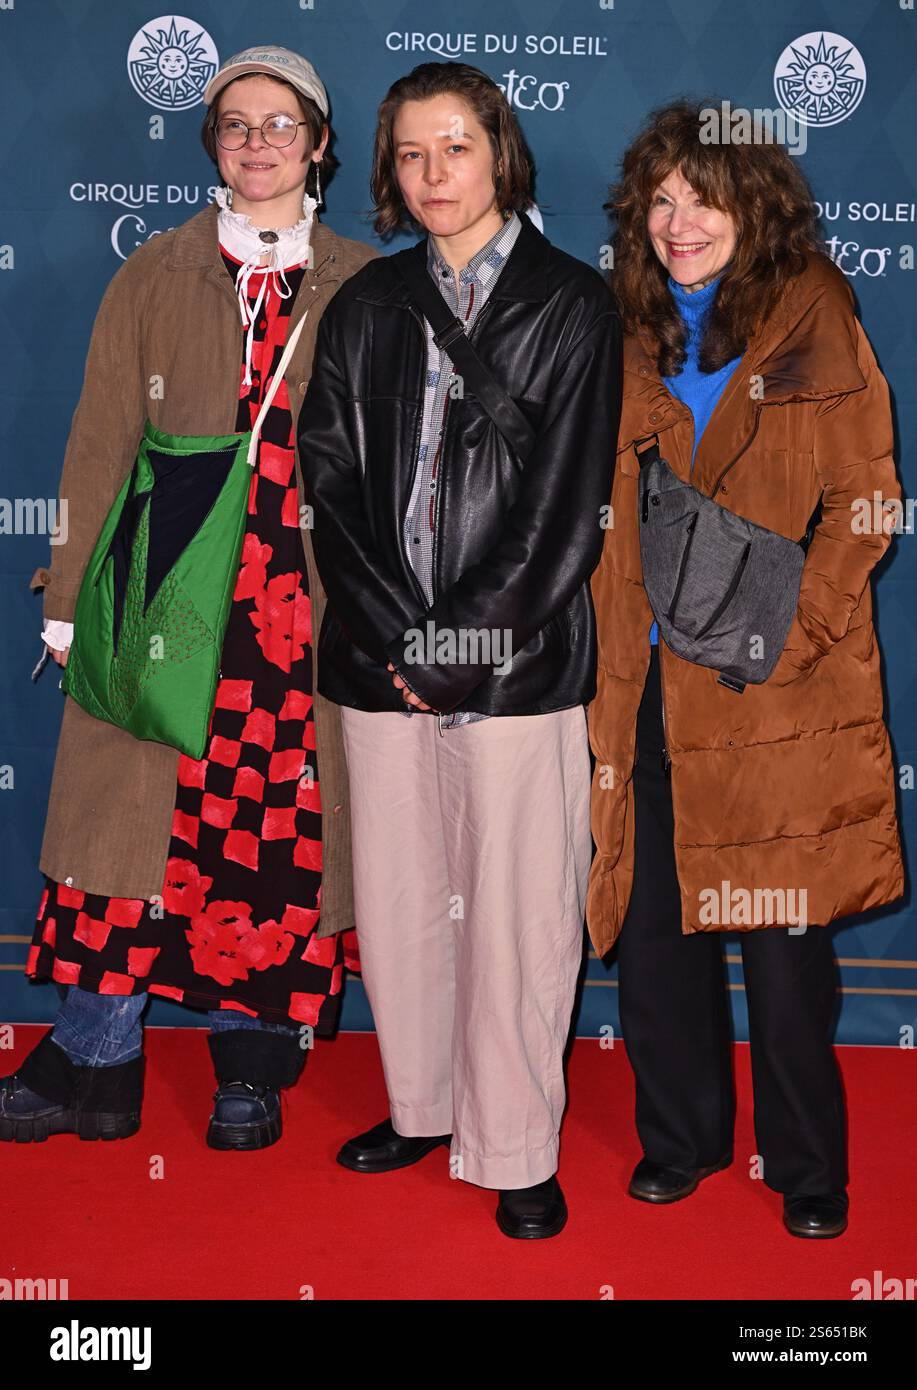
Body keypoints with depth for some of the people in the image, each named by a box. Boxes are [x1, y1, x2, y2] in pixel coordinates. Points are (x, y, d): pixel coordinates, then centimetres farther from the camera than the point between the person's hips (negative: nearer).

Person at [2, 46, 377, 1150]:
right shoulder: (154, 278, 10)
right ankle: (95, 1067, 14)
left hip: (310, 613, 0)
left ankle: (250, 1065, 20)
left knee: (284, 835, 3)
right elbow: (102, 446, 7)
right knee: (138, 820, 0)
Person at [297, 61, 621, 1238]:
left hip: (519, 664, -3)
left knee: (517, 911, 0)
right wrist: (395, 638, -7)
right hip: (383, 658, 4)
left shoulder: (572, 304, 2)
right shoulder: (364, 308, 12)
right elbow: (328, 479, 5)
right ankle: (422, 1108, 29)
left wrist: (471, 644, -10)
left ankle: (516, 1152, 15)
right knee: (397, 901, 11)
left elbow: (568, 504, -4)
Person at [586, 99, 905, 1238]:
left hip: (780, 687, -3)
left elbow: (865, 501, -3)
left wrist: (784, 628, -13)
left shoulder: (812, 320, 2)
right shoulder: (623, 339, 13)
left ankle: (805, 1165, 21)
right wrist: (602, 651, 3)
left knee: (782, 938, 2)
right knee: (650, 922, 8)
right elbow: (597, 520, 13)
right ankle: (681, 1135, 28)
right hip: (646, 686, 4)